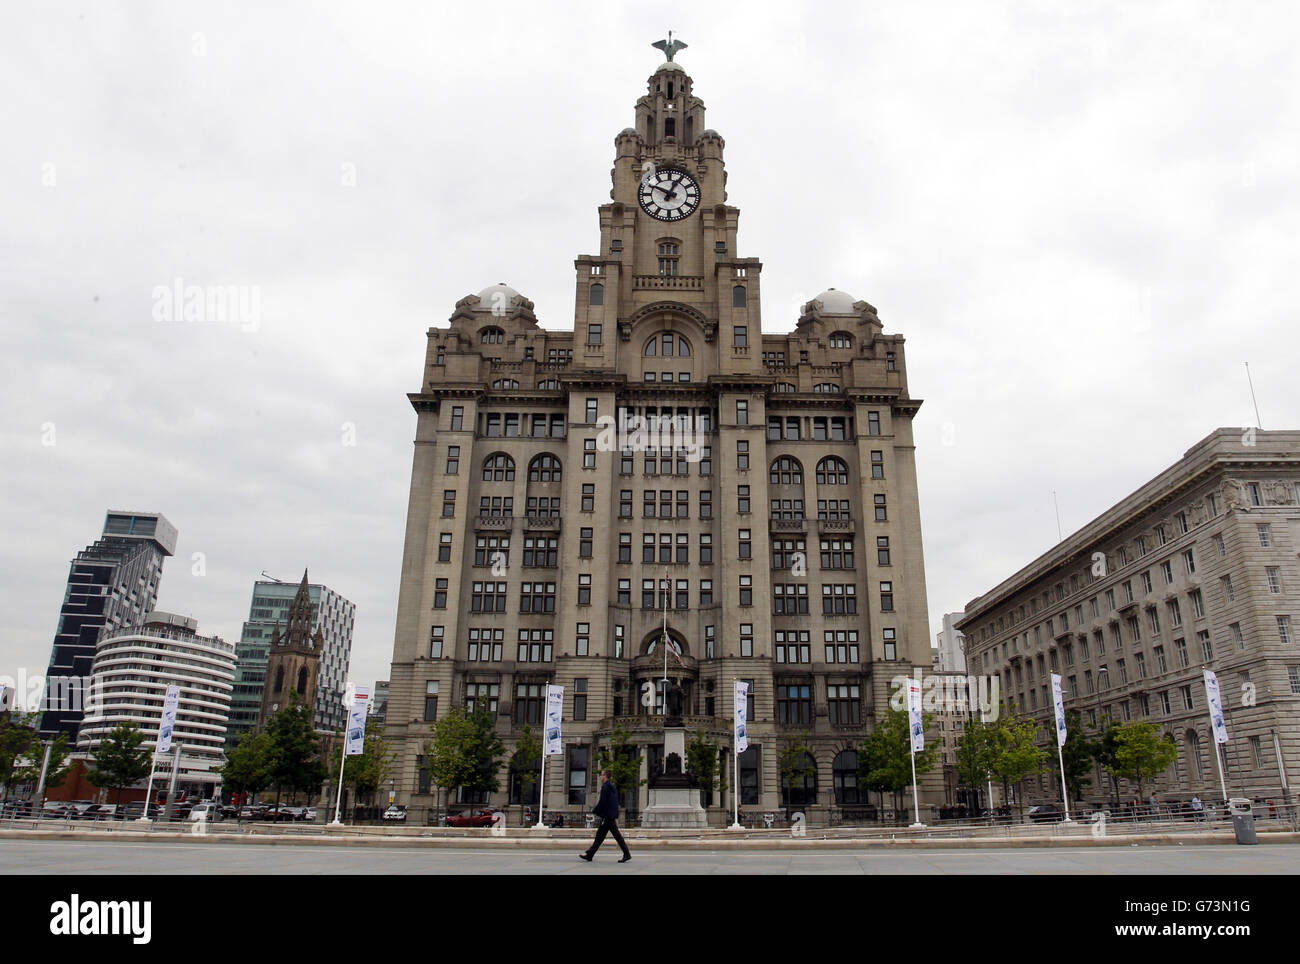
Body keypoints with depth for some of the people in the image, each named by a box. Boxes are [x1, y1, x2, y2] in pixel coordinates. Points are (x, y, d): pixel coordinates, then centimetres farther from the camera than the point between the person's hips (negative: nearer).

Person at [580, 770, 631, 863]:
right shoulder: (613, 787, 16)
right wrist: (616, 817, 23)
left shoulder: (605, 787, -13)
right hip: (612, 815, 10)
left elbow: (602, 802, -18)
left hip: (607, 816, -10)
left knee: (617, 835, -8)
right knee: (599, 835, 11)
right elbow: (616, 803, 20)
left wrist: (594, 810, -4)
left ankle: (627, 854, -7)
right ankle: (589, 855, 14)